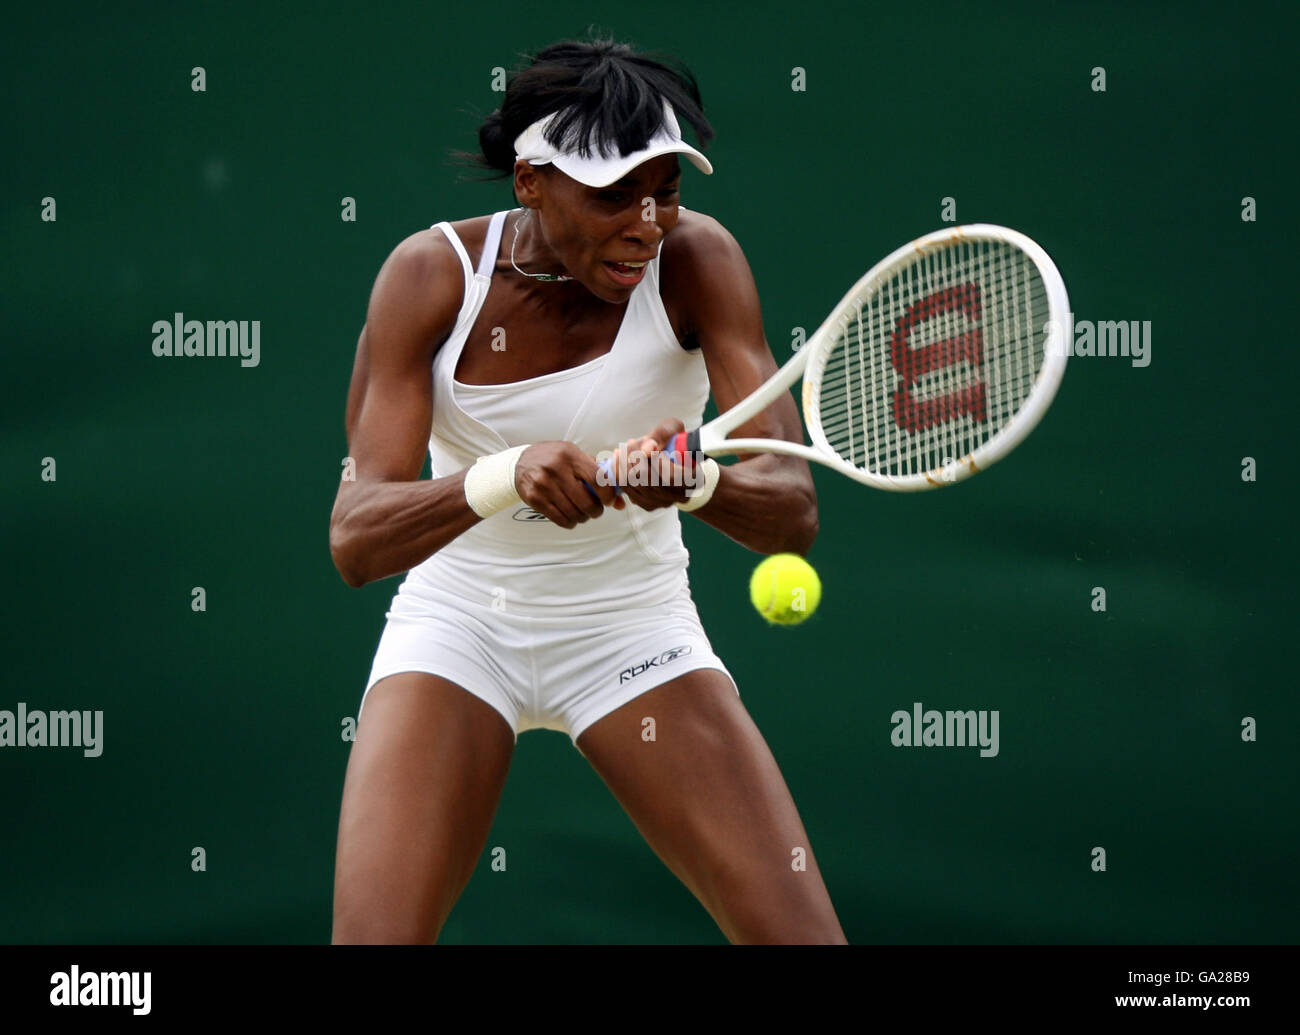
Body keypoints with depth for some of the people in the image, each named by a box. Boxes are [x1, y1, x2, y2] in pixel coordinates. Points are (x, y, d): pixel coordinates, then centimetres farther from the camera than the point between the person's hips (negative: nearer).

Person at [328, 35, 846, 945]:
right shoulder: (432, 274, -16)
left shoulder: (694, 260, -17)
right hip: (458, 624, 0)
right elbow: (354, 537, -25)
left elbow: (794, 511, -24)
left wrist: (696, 481, -46)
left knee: (802, 931, -14)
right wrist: (506, 476, -43)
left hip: (636, 631, 0)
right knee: (374, 936, -16)